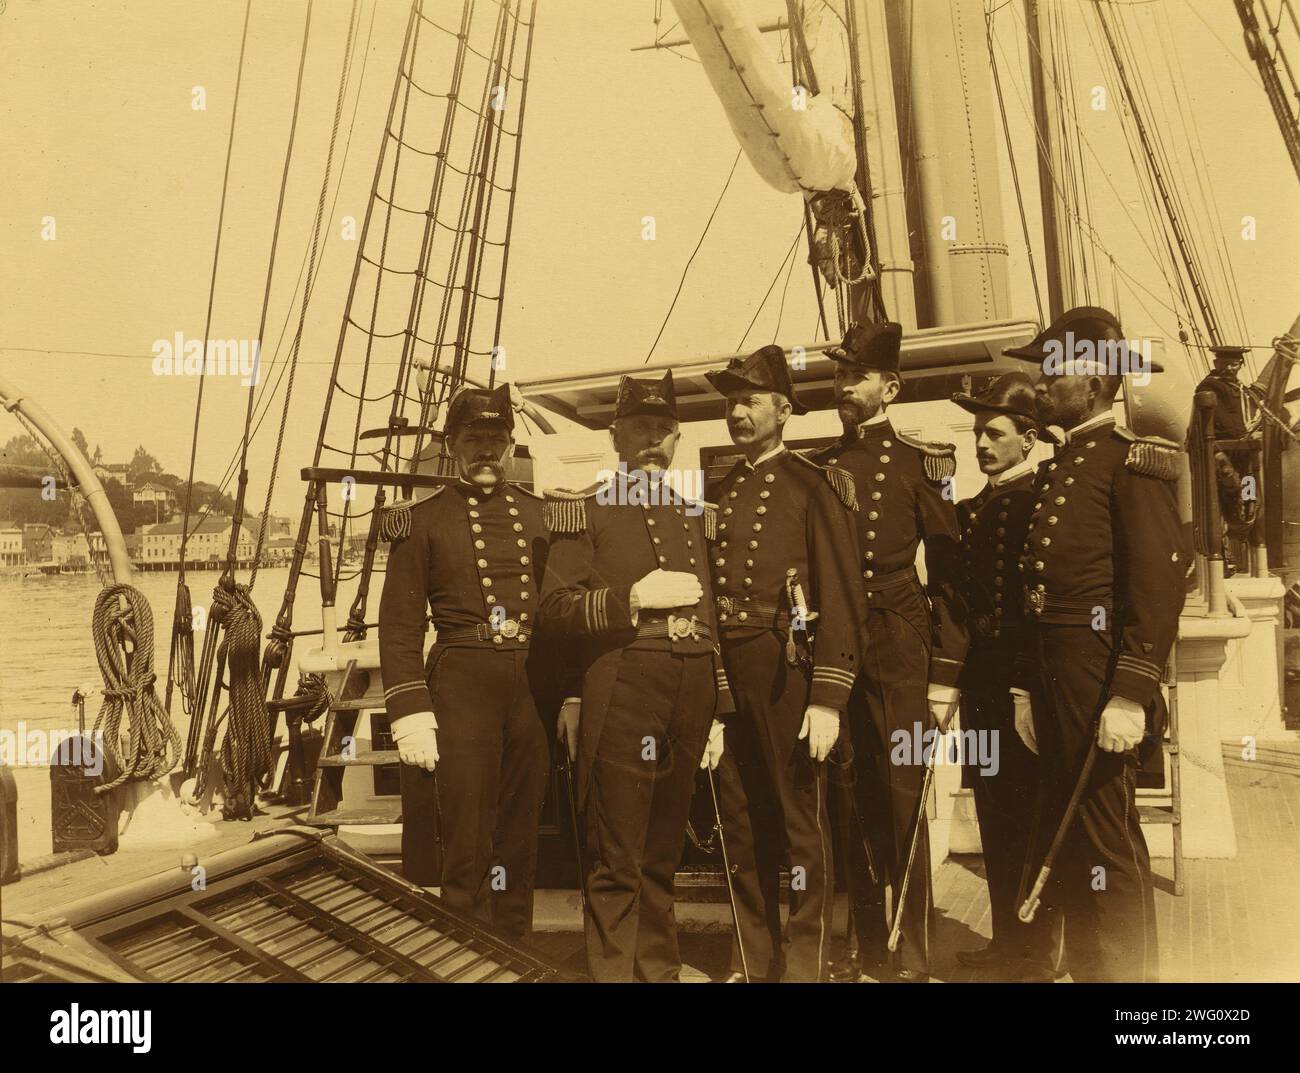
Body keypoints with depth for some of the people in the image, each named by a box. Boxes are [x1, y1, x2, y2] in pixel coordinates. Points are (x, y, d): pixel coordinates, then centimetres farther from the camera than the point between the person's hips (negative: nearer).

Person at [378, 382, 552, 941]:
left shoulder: (540, 513, 12)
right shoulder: (423, 519, 3)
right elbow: (399, 626, -1)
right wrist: (410, 715, -9)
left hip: (534, 687, 3)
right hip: (459, 687, -3)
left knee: (519, 843, 12)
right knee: (464, 844, -1)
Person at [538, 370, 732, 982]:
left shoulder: (694, 515, 18)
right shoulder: (586, 510, 3)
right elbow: (556, 605, -6)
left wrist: (716, 712, 15)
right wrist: (634, 598, -17)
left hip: (690, 695, 5)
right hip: (620, 695, -5)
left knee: (663, 854, 14)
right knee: (617, 860, -1)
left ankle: (659, 970, 25)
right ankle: (614, 973, 9)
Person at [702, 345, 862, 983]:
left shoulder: (815, 486, -2)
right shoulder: (715, 494, 15)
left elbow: (841, 598, -9)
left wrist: (828, 698, -16)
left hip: (786, 669, -5)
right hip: (721, 672, 5)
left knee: (798, 822, 3)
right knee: (740, 822, 11)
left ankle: (805, 965, 14)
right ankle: (754, 961, 23)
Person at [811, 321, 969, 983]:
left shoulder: (919, 461, 1)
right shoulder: (817, 468, 14)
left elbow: (949, 571, -3)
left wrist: (946, 675, -9)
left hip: (898, 650, -4)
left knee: (902, 802, -3)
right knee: (851, 803, 9)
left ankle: (912, 960, 7)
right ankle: (869, 953, 21)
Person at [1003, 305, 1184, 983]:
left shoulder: (1132, 458, -8)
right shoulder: (1058, 465, 18)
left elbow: (1161, 581, -18)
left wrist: (1131, 694, -23)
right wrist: (1024, 686, 15)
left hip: (1100, 667, -9)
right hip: (1050, 670, 9)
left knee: (1108, 838, -1)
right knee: (1064, 832, 16)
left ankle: (1127, 971, 12)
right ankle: (1084, 965, 29)